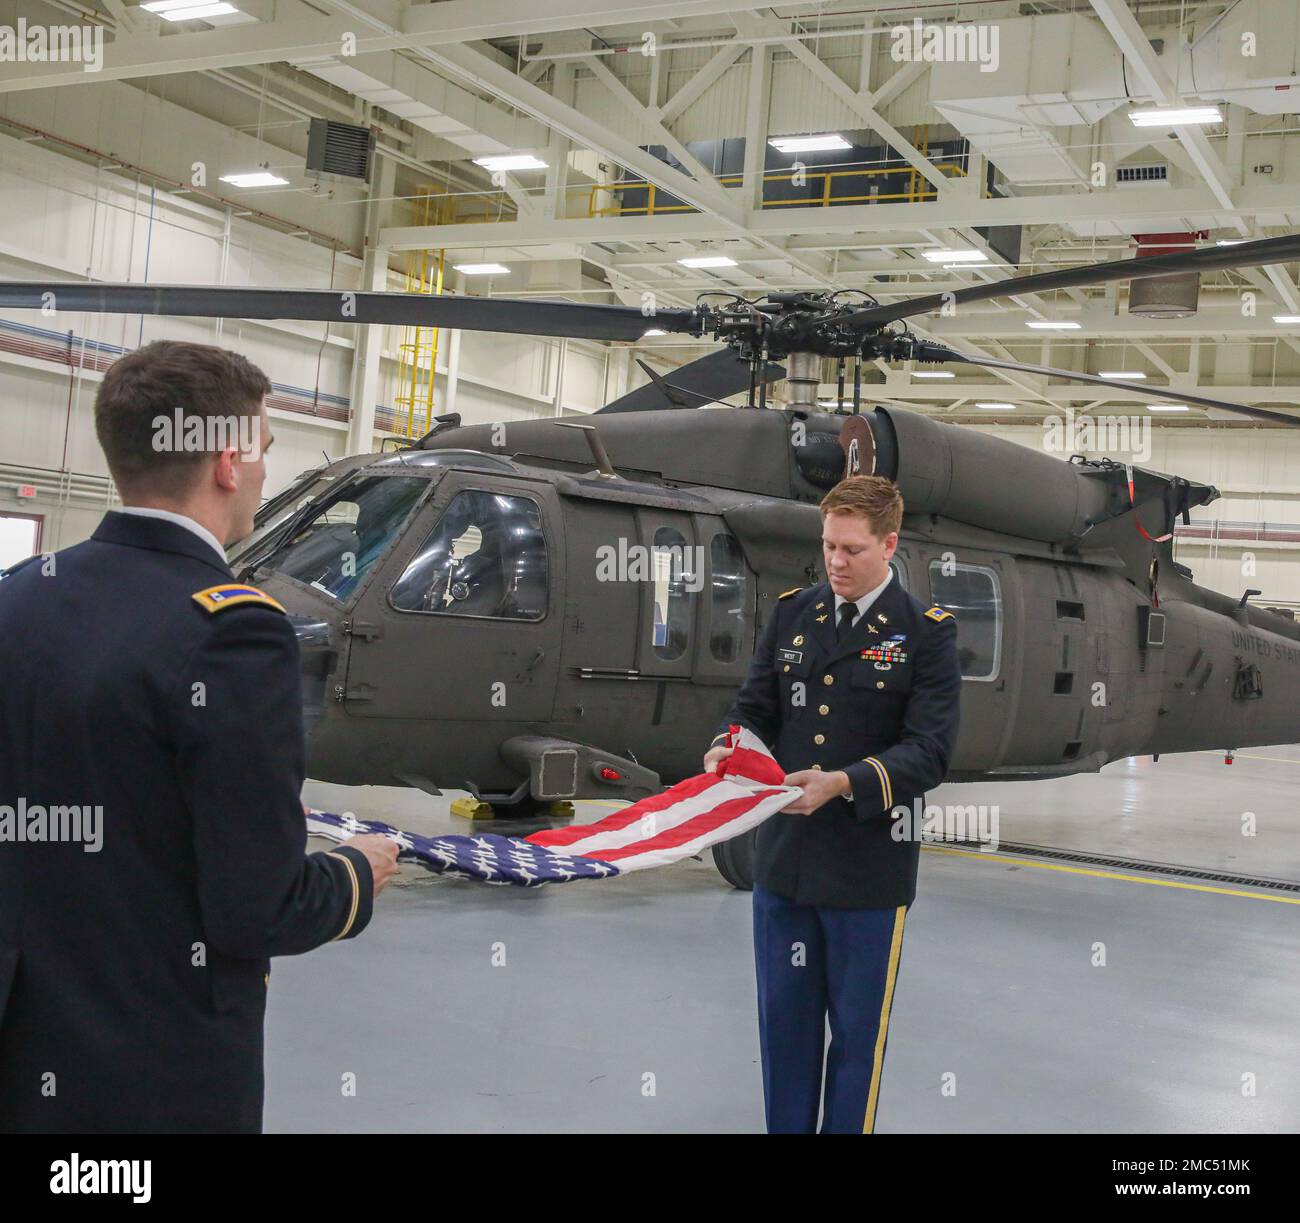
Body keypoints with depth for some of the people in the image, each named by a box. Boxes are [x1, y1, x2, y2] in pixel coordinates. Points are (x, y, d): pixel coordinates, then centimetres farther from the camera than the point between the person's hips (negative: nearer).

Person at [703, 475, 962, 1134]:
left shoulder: (927, 633, -6)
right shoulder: (792, 613, 7)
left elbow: (927, 752, -12)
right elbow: (755, 705, 9)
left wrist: (842, 783, -27)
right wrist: (730, 748, -14)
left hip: (870, 871, -4)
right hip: (782, 857, 4)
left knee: (858, 1031, 9)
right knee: (784, 1020, 15)